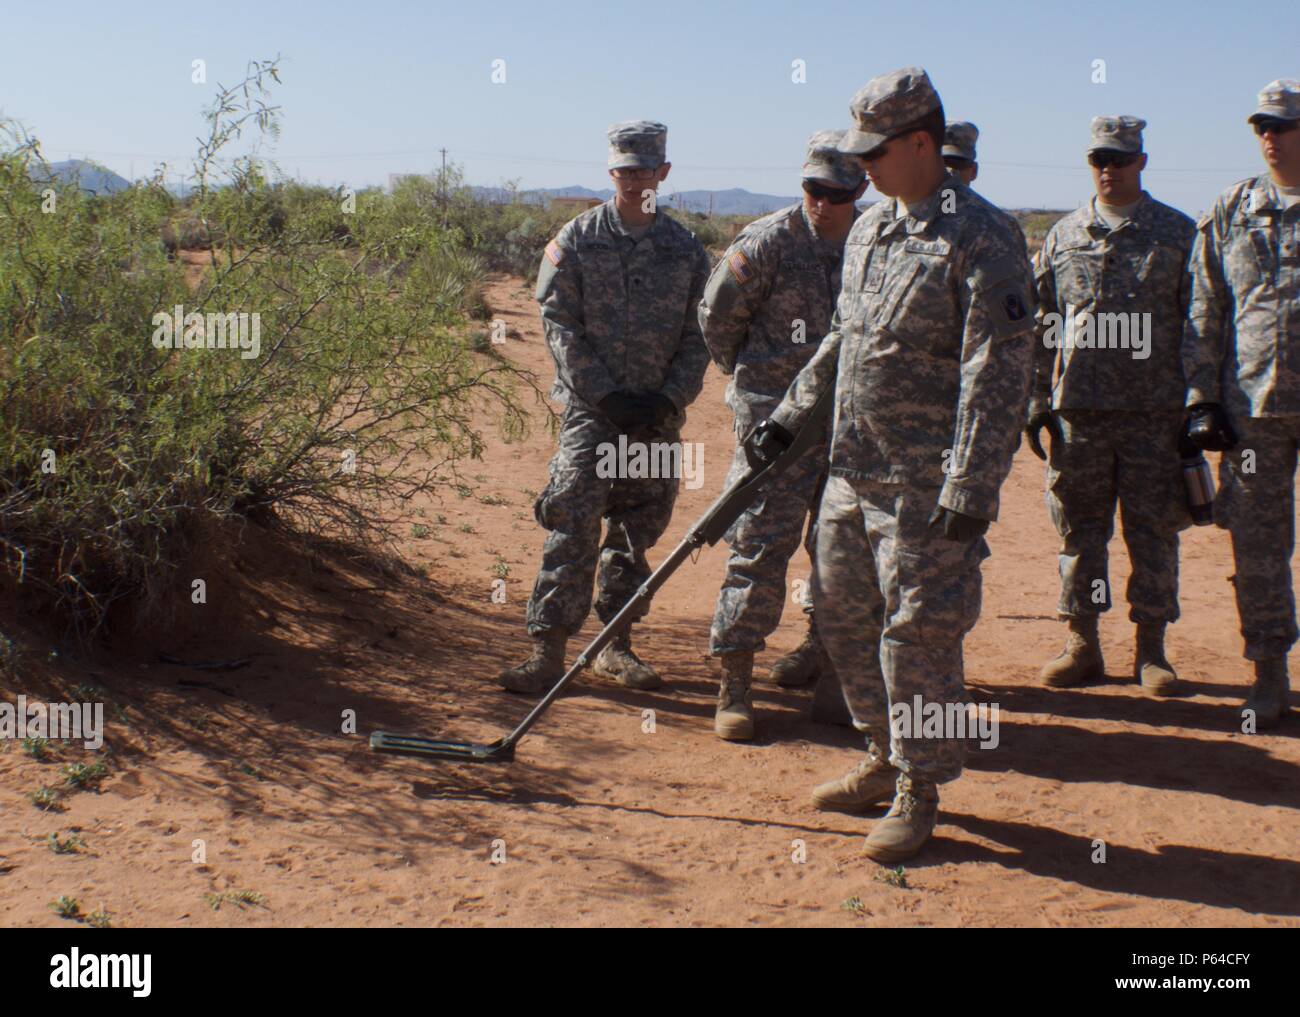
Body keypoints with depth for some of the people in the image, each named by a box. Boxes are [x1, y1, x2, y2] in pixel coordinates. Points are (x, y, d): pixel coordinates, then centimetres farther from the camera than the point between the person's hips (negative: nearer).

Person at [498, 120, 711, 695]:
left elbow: (698, 336, 8)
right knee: (573, 530, -10)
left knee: (636, 533, 9)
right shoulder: (576, 240, 1)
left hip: (659, 416, 3)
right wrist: (605, 395, -12)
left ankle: (616, 647, 20)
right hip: (591, 410, -3)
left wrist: (671, 397, -7)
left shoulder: (687, 250, 8)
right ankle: (548, 652, -7)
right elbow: (559, 324, -4)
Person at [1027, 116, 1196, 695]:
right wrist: (1036, 403, 7)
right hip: (1078, 409, 2)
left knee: (1153, 532, 3)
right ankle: (1082, 645, 16)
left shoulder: (1178, 234, 5)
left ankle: (1151, 650, 13)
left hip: (1155, 410, -2)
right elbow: (1042, 327, 12)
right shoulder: (1063, 236, 11)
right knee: (1079, 529, 6)